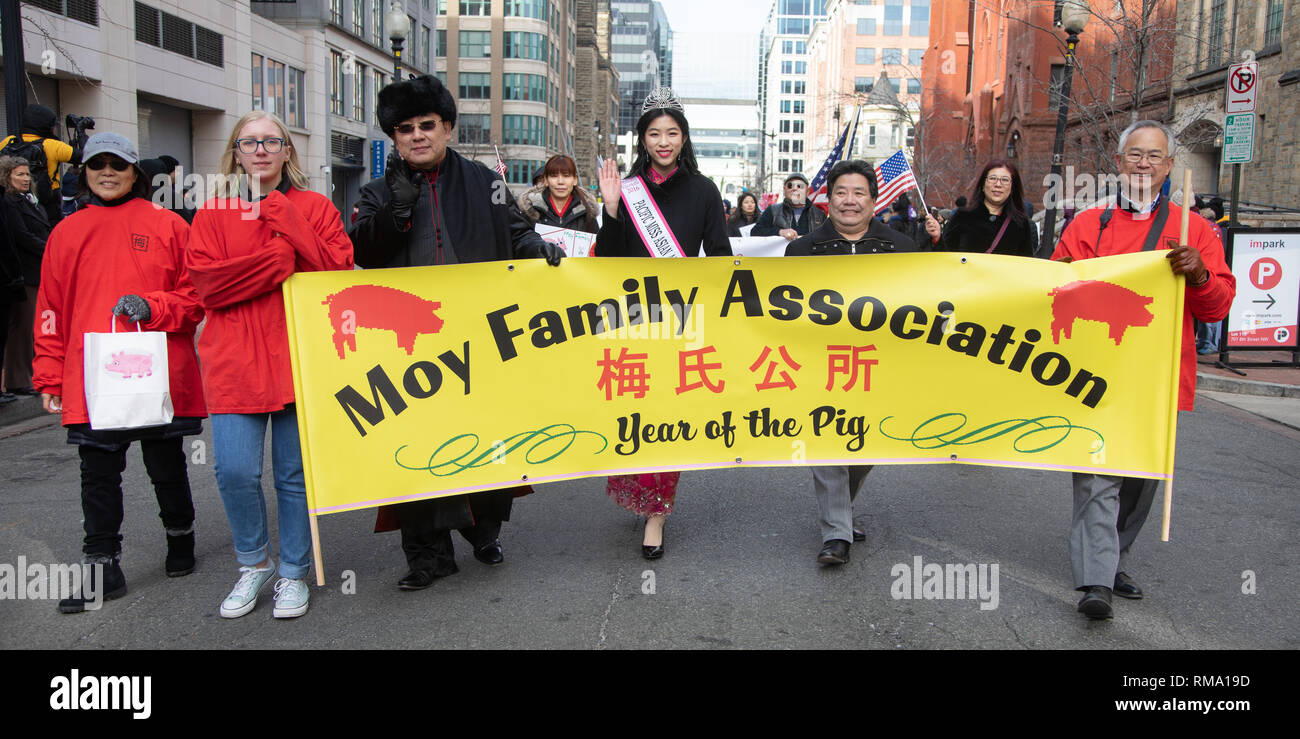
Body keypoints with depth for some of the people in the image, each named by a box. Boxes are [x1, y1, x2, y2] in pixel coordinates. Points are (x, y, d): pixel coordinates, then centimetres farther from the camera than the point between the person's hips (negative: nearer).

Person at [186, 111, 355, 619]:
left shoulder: (315, 208, 8)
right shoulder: (213, 214, 10)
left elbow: (338, 270, -7)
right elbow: (205, 282, -4)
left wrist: (280, 214, -9)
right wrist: (278, 258, -12)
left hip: (301, 357, -1)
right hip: (235, 360, 1)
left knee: (295, 473, 5)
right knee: (234, 470, -6)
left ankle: (293, 573, 23)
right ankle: (254, 564, 19)